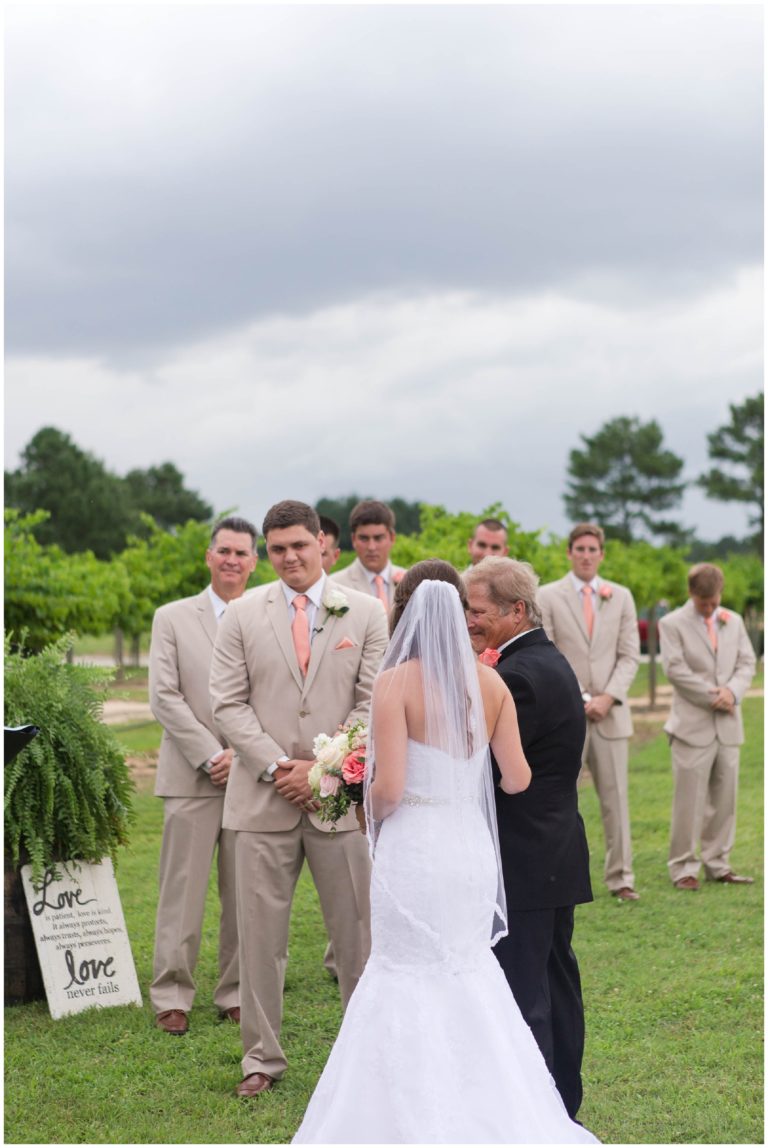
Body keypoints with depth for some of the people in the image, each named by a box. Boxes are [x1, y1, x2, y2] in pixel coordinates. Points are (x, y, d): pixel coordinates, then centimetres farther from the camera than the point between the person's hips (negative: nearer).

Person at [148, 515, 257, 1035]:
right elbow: (165, 696, -2)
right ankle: (172, 996, 10)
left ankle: (238, 993, 16)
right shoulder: (173, 618, 6)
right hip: (192, 776, -1)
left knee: (246, 893, 6)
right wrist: (211, 756, -9)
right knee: (182, 890, 1)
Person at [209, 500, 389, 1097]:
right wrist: (276, 767, -11)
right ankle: (262, 1057, 16)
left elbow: (375, 703, -1)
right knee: (260, 931, 4)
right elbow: (229, 703, 1)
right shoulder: (243, 615, 5)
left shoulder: (366, 613, 3)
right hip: (263, 798, 1)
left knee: (358, 929, 5)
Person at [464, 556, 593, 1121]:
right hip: (557, 857, 11)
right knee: (555, 981, 18)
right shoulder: (552, 662, 12)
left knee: (521, 996, -4)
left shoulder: (519, 676, -20)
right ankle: (564, 1106, 30)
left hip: (523, 866, -11)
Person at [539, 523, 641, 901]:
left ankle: (620, 877, 9)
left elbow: (630, 655, 7)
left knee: (616, 797, 3)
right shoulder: (548, 597, 3)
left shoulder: (621, 597, 11)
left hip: (610, 713, 2)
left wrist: (608, 697, -7)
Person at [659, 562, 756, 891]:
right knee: (690, 799, -5)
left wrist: (732, 691, -10)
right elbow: (676, 669, -10)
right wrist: (713, 697, -12)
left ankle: (718, 864, 16)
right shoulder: (672, 624, -2)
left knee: (725, 798, 8)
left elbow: (746, 663, 10)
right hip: (693, 725, -5)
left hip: (728, 726, 5)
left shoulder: (734, 621, 14)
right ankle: (683, 867, 2)